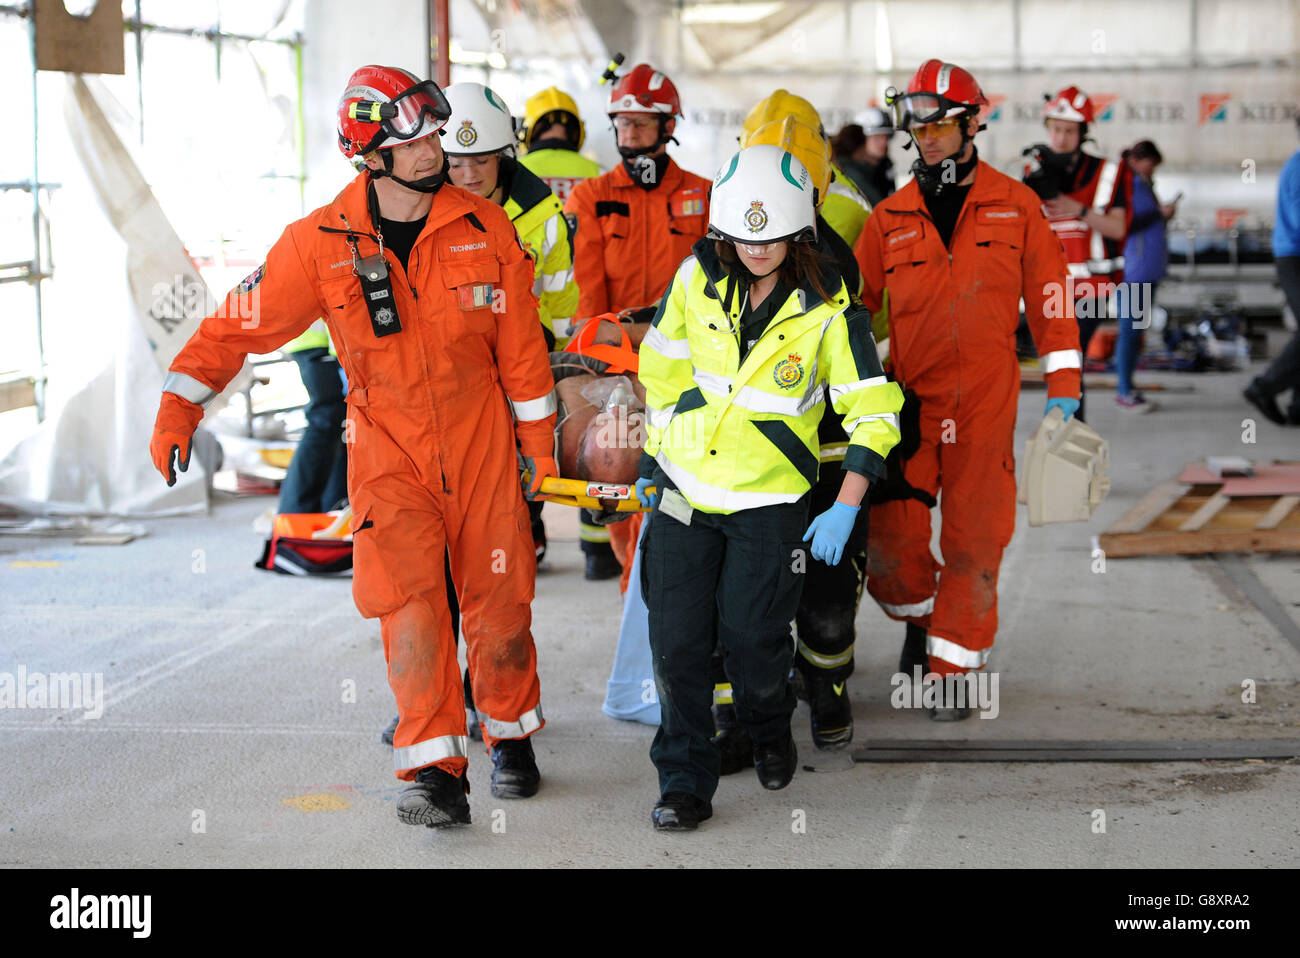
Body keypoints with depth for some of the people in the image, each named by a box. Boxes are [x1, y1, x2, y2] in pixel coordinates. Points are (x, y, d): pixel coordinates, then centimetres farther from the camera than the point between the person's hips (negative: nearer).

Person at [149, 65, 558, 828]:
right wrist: (180, 406, -14)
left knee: (499, 600, 7)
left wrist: (538, 437, 8)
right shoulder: (322, 242, -9)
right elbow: (242, 323, -5)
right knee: (409, 602, -14)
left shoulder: (485, 229, -4)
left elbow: (521, 343, 4)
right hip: (389, 451, -1)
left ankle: (511, 736, 30)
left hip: (482, 444, 1)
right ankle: (435, 774, -9)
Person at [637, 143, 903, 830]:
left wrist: (845, 509, -16)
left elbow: (874, 412, -9)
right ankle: (684, 782, 9)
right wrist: (654, 460, 14)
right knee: (676, 638, -3)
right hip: (684, 484, 3)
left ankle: (770, 733, 29)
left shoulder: (830, 311, -11)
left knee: (752, 635, -4)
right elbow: (662, 372, 11)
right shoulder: (697, 280, -3)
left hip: (769, 499, -3)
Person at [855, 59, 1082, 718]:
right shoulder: (891, 218, 7)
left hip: (986, 404, -1)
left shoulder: (1015, 205, 5)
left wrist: (1064, 387, 3)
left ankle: (952, 668, 10)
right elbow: (854, 304, 12)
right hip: (909, 399, 1)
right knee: (887, 535, -4)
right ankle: (920, 616, 27)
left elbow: (1049, 297, 7)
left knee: (973, 540, -1)